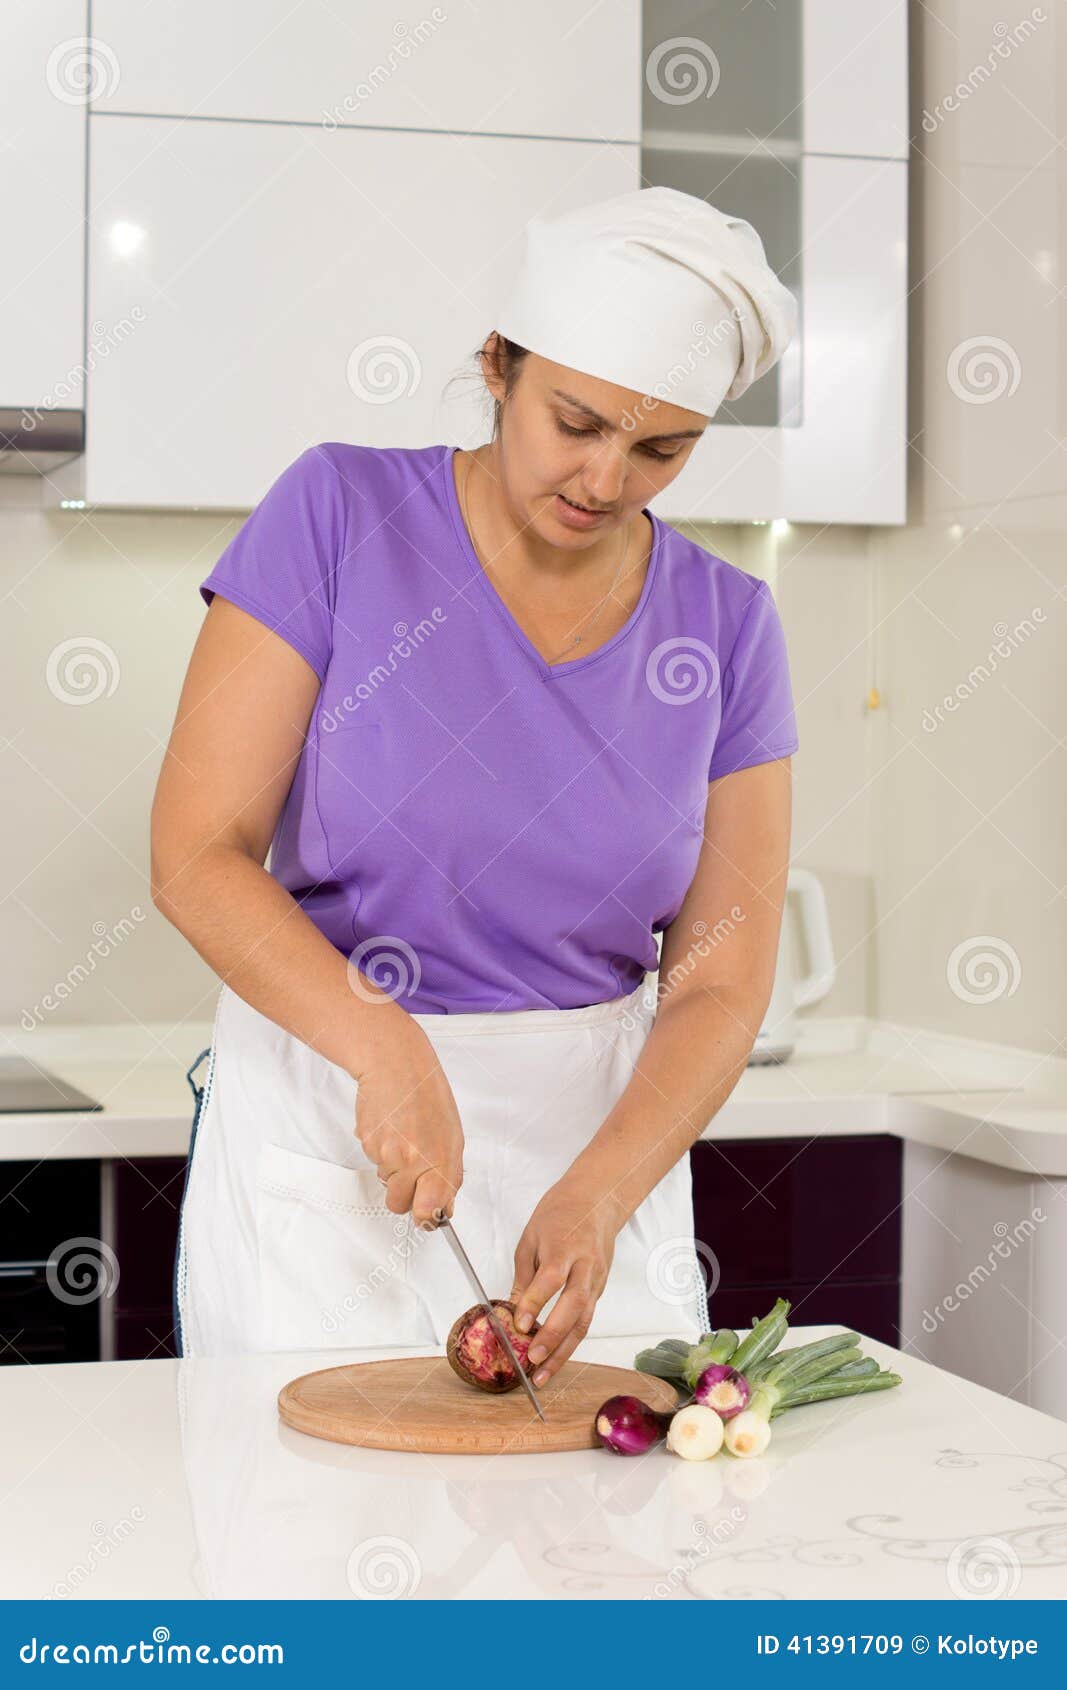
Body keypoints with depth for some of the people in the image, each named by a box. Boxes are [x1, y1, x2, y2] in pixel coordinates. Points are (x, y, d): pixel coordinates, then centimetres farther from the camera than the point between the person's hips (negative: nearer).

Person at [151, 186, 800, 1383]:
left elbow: (719, 985, -2)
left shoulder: (725, 625, 0)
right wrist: (389, 1052, -24)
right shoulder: (340, 513, -8)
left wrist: (598, 1196, -19)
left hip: (598, 1136, 3)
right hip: (324, 1129, -2)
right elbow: (195, 855, -11)